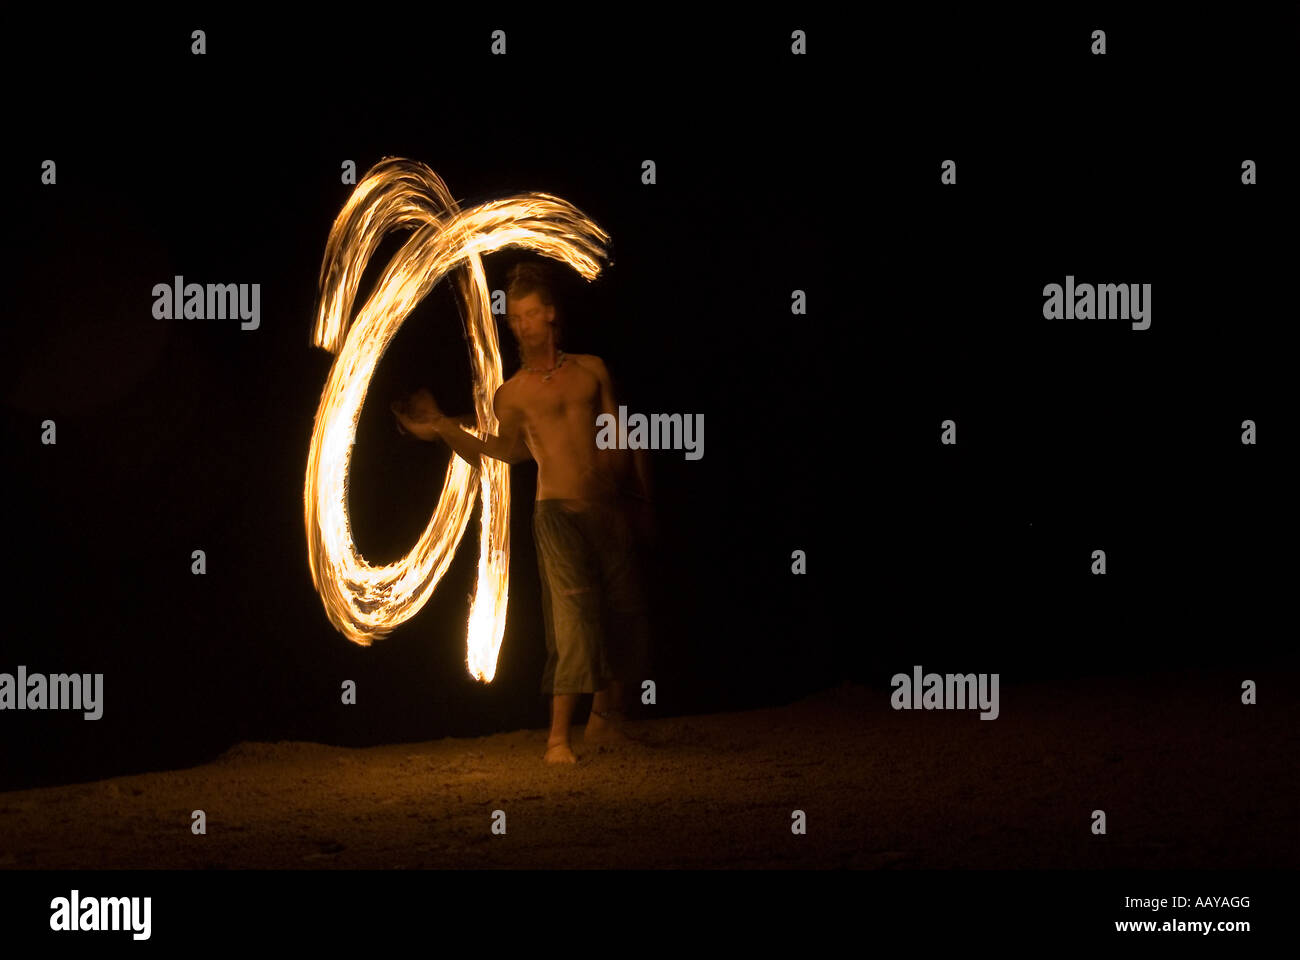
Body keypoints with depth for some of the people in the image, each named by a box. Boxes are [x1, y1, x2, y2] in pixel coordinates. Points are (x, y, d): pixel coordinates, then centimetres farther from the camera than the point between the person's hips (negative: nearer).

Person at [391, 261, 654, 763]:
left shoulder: (591, 369, 13)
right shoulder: (511, 393, 6)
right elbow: (499, 452, -6)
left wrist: (642, 500, 14)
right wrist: (442, 428, -16)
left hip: (612, 511, 4)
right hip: (559, 512, -4)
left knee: (625, 614, 9)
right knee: (574, 613, -17)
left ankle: (606, 719, 28)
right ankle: (558, 737, -17)